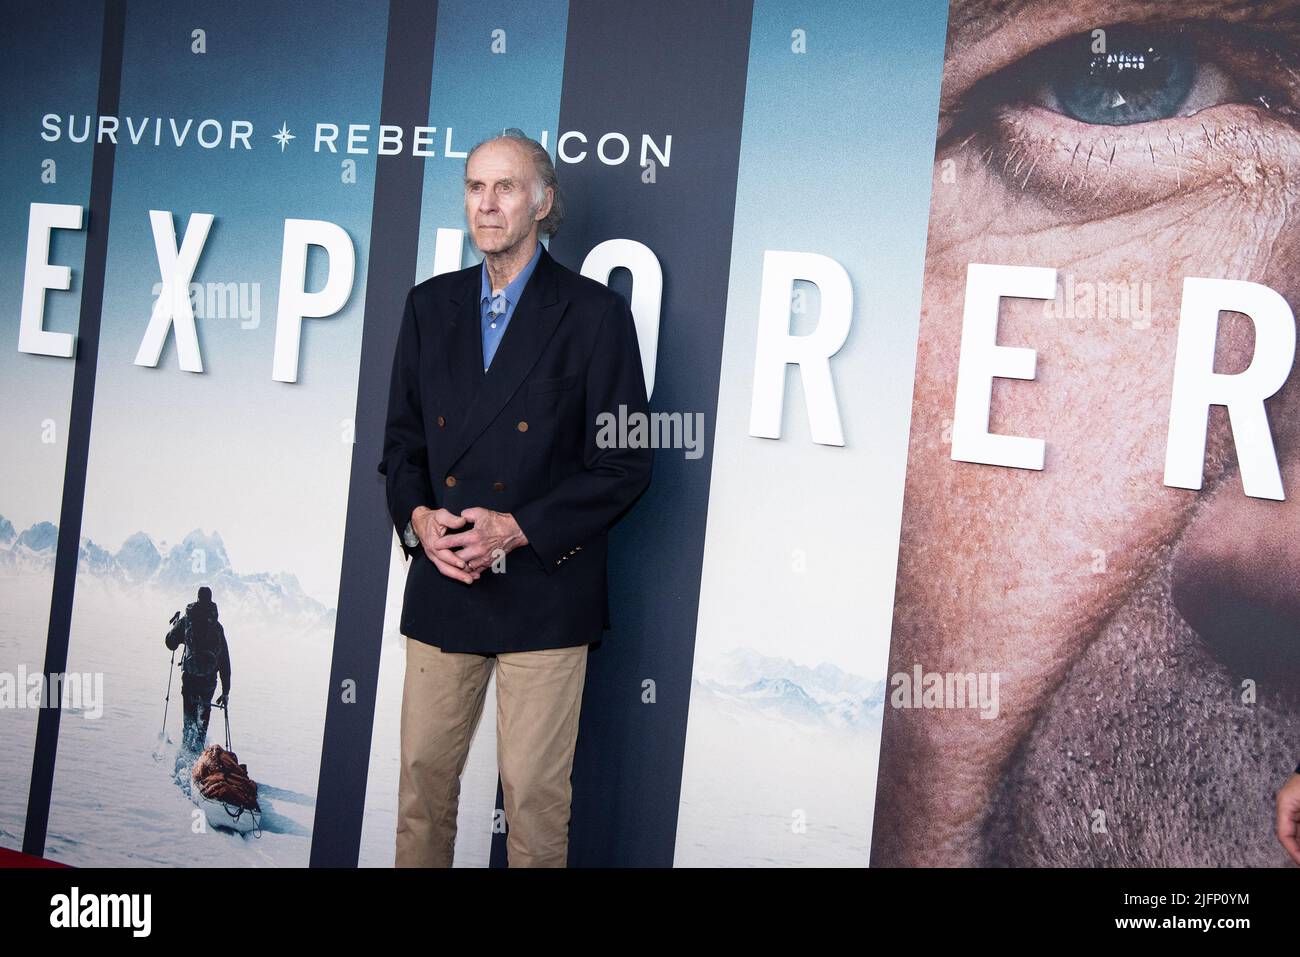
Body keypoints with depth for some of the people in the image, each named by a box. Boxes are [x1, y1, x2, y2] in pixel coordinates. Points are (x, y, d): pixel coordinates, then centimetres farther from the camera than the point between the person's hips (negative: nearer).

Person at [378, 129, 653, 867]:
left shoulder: (594, 312, -4)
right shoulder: (430, 306, 10)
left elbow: (625, 464, -6)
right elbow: (402, 438, 14)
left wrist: (518, 529, -14)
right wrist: (418, 516, -6)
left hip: (545, 591, -4)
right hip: (441, 585, 4)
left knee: (535, 792, 4)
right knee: (423, 777, 11)